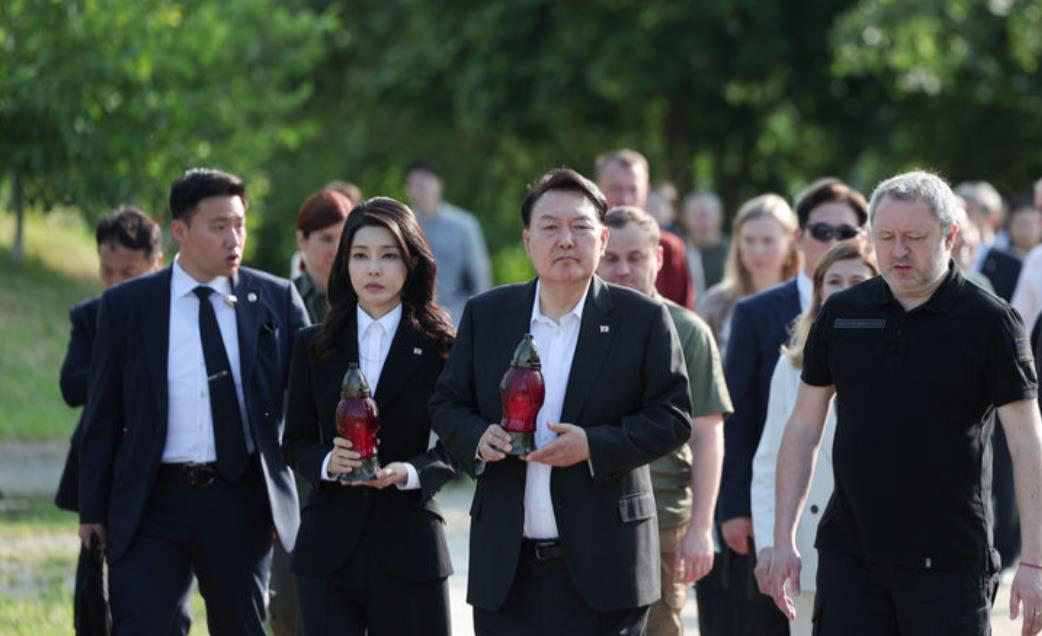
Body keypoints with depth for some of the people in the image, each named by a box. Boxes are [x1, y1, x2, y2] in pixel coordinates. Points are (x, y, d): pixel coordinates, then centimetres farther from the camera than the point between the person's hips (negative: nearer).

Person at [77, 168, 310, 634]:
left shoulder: (276, 299, 4)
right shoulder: (126, 306, 2)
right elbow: (103, 416, 6)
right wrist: (92, 509, 4)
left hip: (242, 503, 1)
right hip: (153, 503, -1)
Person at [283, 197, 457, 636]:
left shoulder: (438, 347, 1)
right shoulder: (314, 345, 8)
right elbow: (295, 443, 9)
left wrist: (408, 472, -20)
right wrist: (327, 462, -13)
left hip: (407, 545, -2)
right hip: (329, 545, 2)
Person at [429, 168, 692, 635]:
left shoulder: (643, 320, 0)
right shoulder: (485, 315, 9)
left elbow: (673, 418, -3)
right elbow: (446, 404, 12)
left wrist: (595, 445, -17)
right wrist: (477, 438, -11)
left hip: (601, 564, -3)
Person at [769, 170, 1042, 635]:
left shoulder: (988, 321, -4)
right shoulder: (842, 314, 7)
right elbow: (803, 428, 12)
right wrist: (783, 539, 6)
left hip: (949, 561, -3)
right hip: (849, 555, 3)